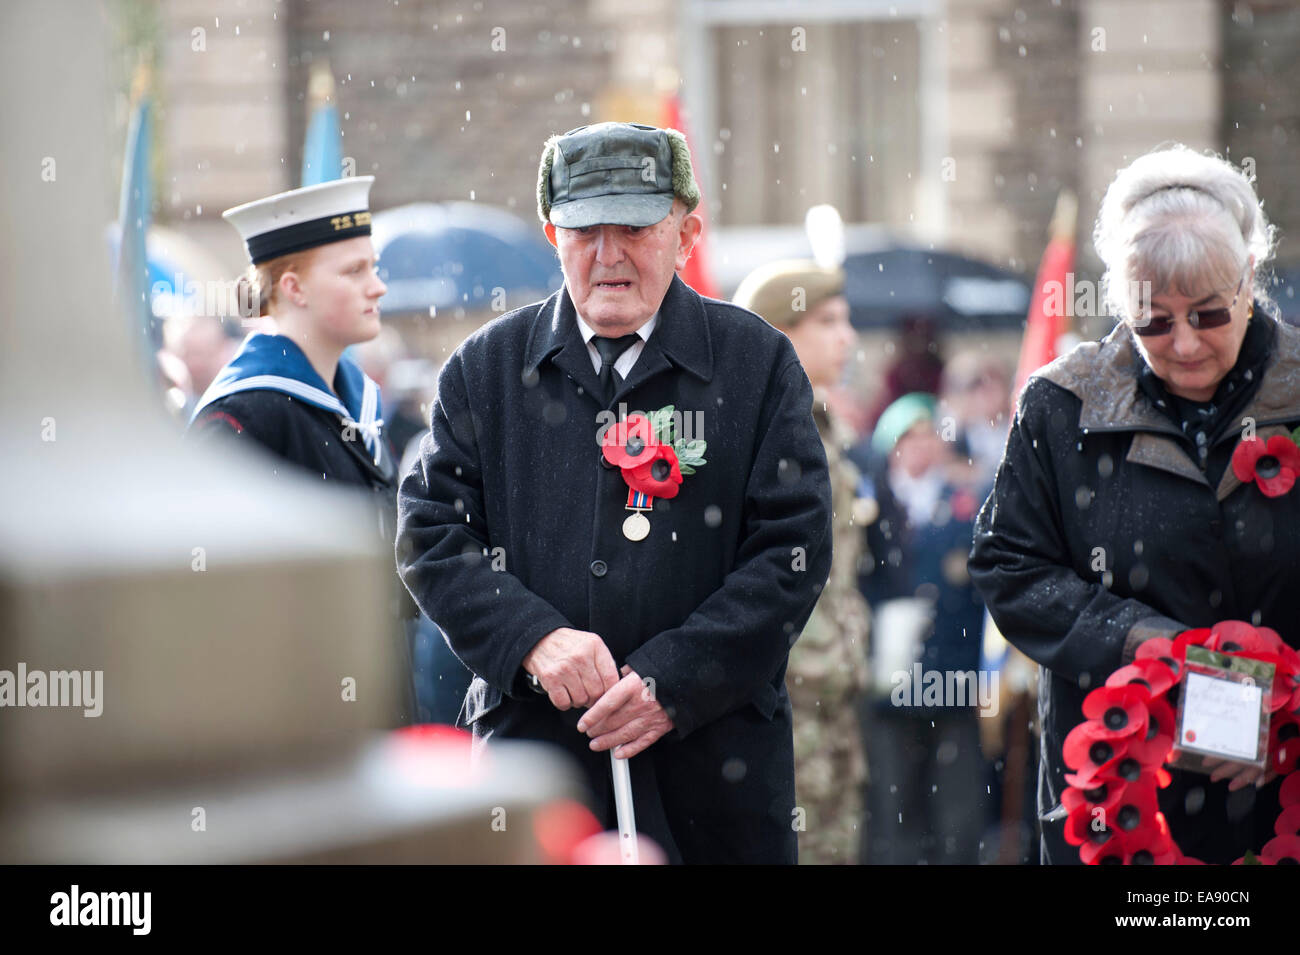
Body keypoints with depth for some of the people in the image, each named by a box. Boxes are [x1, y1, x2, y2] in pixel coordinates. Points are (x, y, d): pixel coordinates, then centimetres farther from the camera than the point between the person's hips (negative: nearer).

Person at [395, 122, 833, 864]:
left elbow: (795, 548, -2)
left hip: (714, 755, -1)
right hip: (532, 742, 1)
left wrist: (674, 680, -12)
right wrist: (531, 639, -13)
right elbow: (430, 531, 4)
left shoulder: (758, 364, 4)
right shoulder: (487, 369, 9)